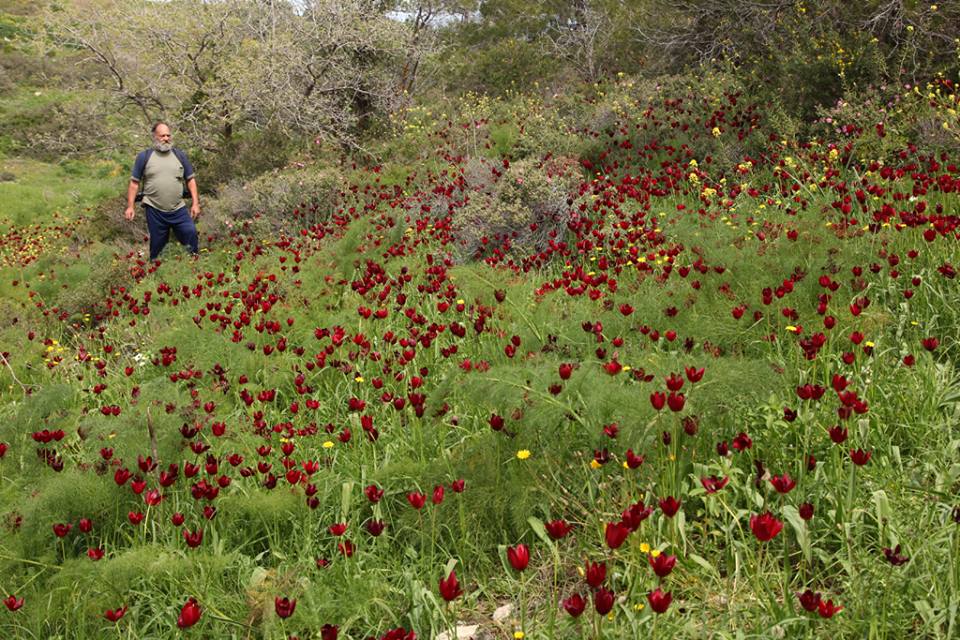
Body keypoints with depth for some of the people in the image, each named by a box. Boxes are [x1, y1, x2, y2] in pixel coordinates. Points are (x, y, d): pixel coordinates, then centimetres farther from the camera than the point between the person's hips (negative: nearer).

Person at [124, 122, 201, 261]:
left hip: (179, 209, 1)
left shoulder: (179, 155, 7)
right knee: (157, 246, 7)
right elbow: (134, 183, 4)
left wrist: (195, 203, 2)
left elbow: (190, 180, 9)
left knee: (191, 235, -4)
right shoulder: (144, 156, 2)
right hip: (155, 211, -1)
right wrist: (130, 206, -2)